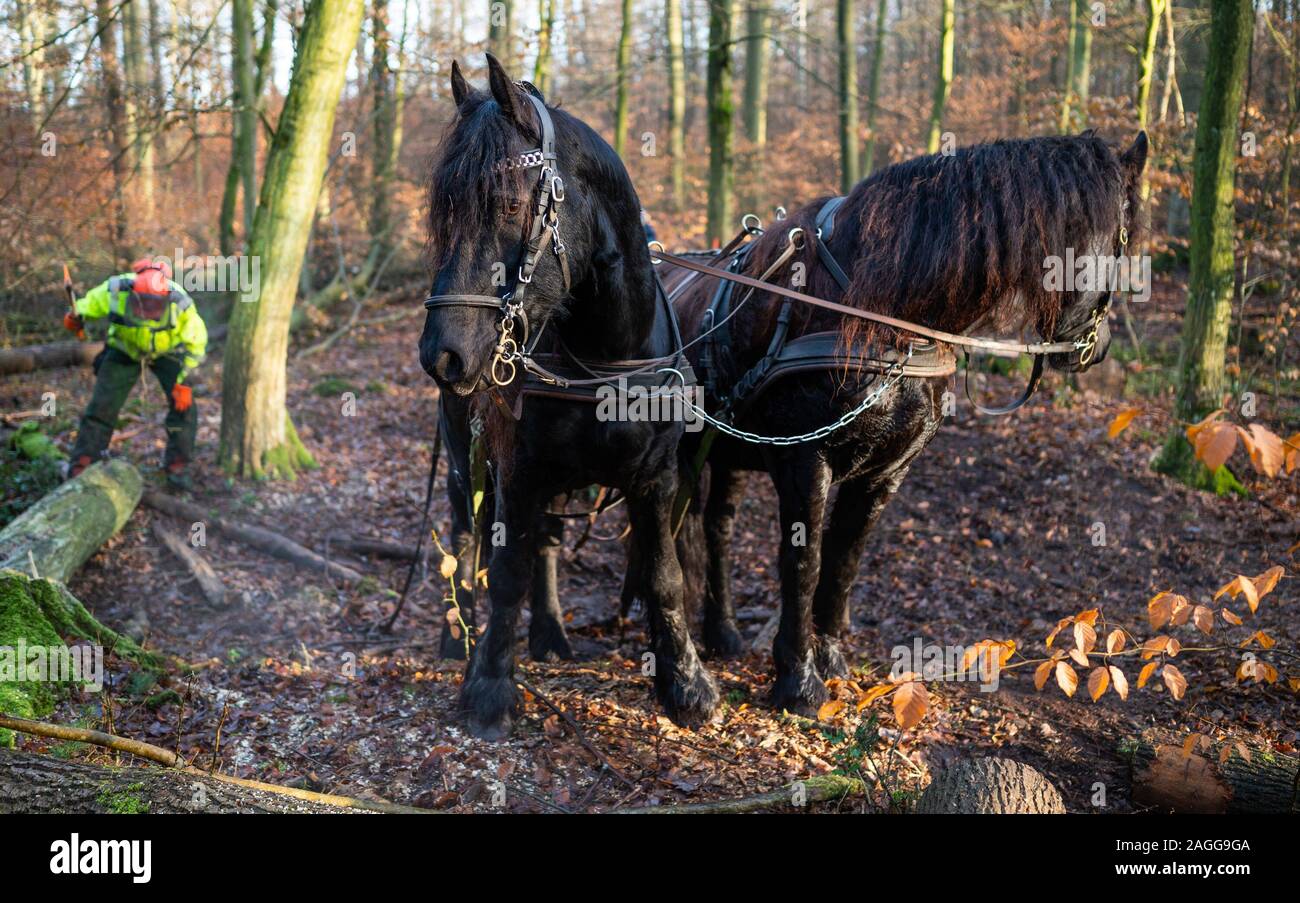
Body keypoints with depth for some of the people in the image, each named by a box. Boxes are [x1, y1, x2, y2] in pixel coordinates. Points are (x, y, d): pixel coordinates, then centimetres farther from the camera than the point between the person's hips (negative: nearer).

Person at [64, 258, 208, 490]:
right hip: (124, 350, 0)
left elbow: (195, 343, -19)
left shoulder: (180, 303, -35)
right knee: (101, 407, -6)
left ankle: (176, 467, 2)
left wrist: (183, 382, -20)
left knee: (183, 405, -13)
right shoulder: (114, 290, -33)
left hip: (167, 352, 0)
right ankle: (80, 468, 4)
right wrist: (76, 317, -34)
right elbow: (89, 304, -11)